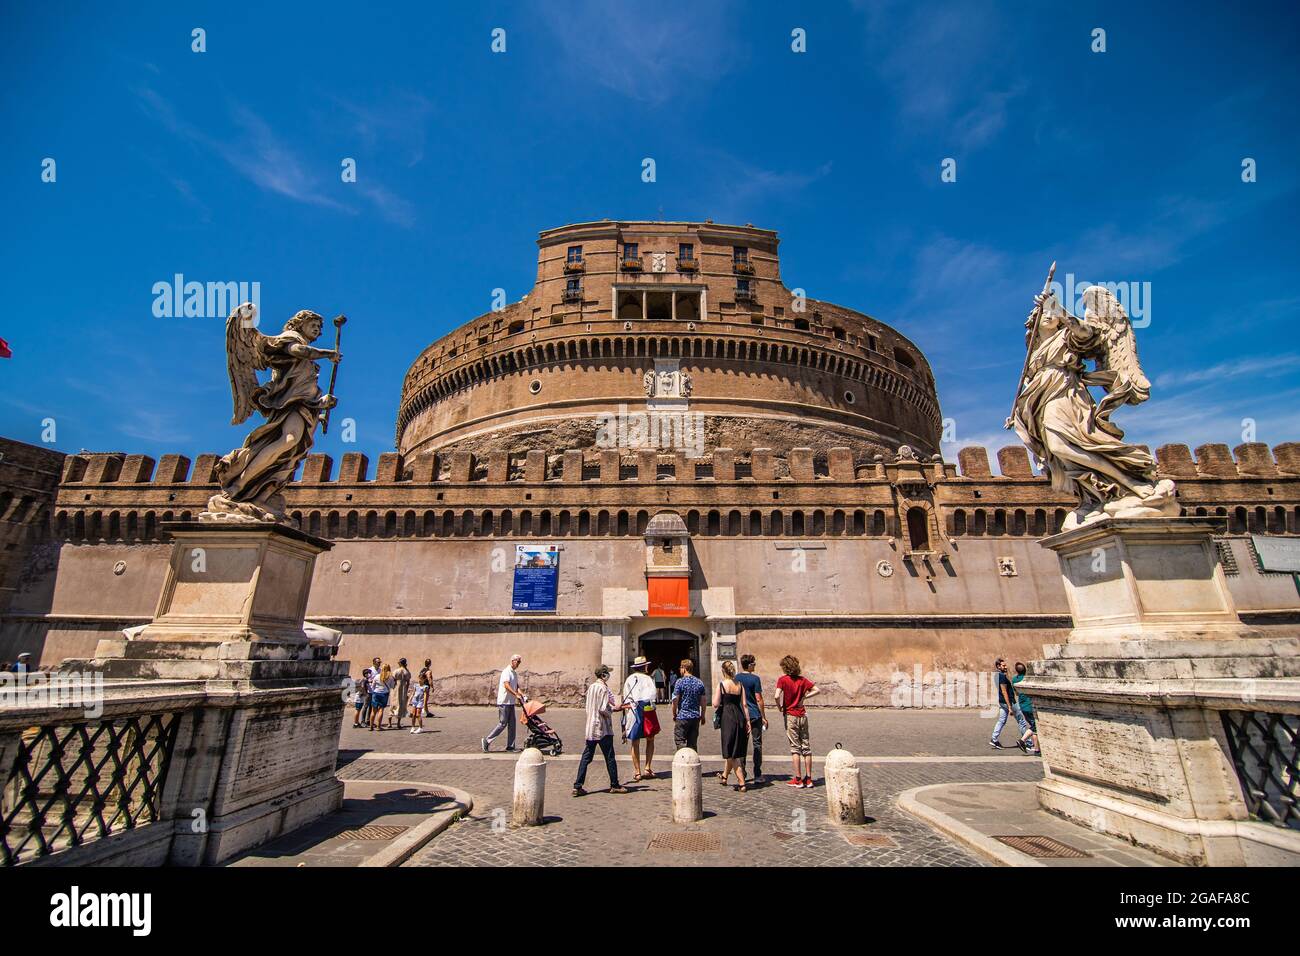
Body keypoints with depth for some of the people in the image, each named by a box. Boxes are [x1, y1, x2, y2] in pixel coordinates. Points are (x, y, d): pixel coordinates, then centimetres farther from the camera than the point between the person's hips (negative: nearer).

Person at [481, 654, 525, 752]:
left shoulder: (515, 673, 16)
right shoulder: (506, 671, -12)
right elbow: (506, 685, -24)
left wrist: (521, 695, -1)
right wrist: (516, 694, -30)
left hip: (511, 702, 9)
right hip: (503, 702, -9)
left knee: (512, 725, 7)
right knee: (502, 724, -5)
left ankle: (510, 747, 12)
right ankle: (487, 740, 9)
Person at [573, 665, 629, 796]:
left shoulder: (591, 687, 10)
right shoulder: (603, 688, -15)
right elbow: (603, 709, -21)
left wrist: (613, 707, 20)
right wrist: (614, 708, -3)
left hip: (590, 728, 7)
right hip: (603, 728, -7)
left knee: (586, 757, 8)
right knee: (609, 757, 5)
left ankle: (577, 787, 5)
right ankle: (614, 785, 15)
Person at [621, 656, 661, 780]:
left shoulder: (629, 679, 7)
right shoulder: (647, 678, -2)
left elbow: (625, 699, 7)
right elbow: (654, 694, -13)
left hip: (632, 712, 2)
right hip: (647, 711, -2)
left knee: (635, 743, 9)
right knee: (650, 740, 13)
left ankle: (637, 772, 11)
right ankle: (648, 768, 6)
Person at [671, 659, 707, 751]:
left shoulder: (680, 682, -10)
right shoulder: (699, 682, 5)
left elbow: (675, 700, -10)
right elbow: (703, 701, 7)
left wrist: (674, 714, 3)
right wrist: (702, 715, 17)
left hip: (682, 717, -5)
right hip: (695, 717, 5)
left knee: (680, 741, 0)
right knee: (693, 743, 13)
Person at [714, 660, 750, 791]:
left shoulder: (721, 685, -9)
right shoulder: (740, 685, 4)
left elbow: (715, 704, -10)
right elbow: (744, 704, 3)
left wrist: (716, 695, 9)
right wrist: (747, 721, 7)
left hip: (728, 718, -6)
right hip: (740, 717, 6)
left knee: (731, 753, 4)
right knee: (733, 751, 20)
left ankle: (742, 783, 0)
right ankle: (724, 776, 39)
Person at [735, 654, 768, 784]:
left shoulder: (736, 678, 4)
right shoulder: (755, 679, -11)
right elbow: (759, 699, -11)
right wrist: (764, 717, -4)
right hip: (755, 715, -4)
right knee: (757, 744, 4)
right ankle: (757, 776, 5)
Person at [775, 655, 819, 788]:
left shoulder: (783, 679, -9)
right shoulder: (802, 679, 4)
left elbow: (777, 696, -22)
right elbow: (817, 690, 4)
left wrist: (779, 707, -5)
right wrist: (804, 697, 6)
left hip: (790, 716, -4)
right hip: (802, 715, 4)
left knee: (795, 747, 1)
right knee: (806, 746, 9)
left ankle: (798, 779, 4)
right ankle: (808, 779, 13)